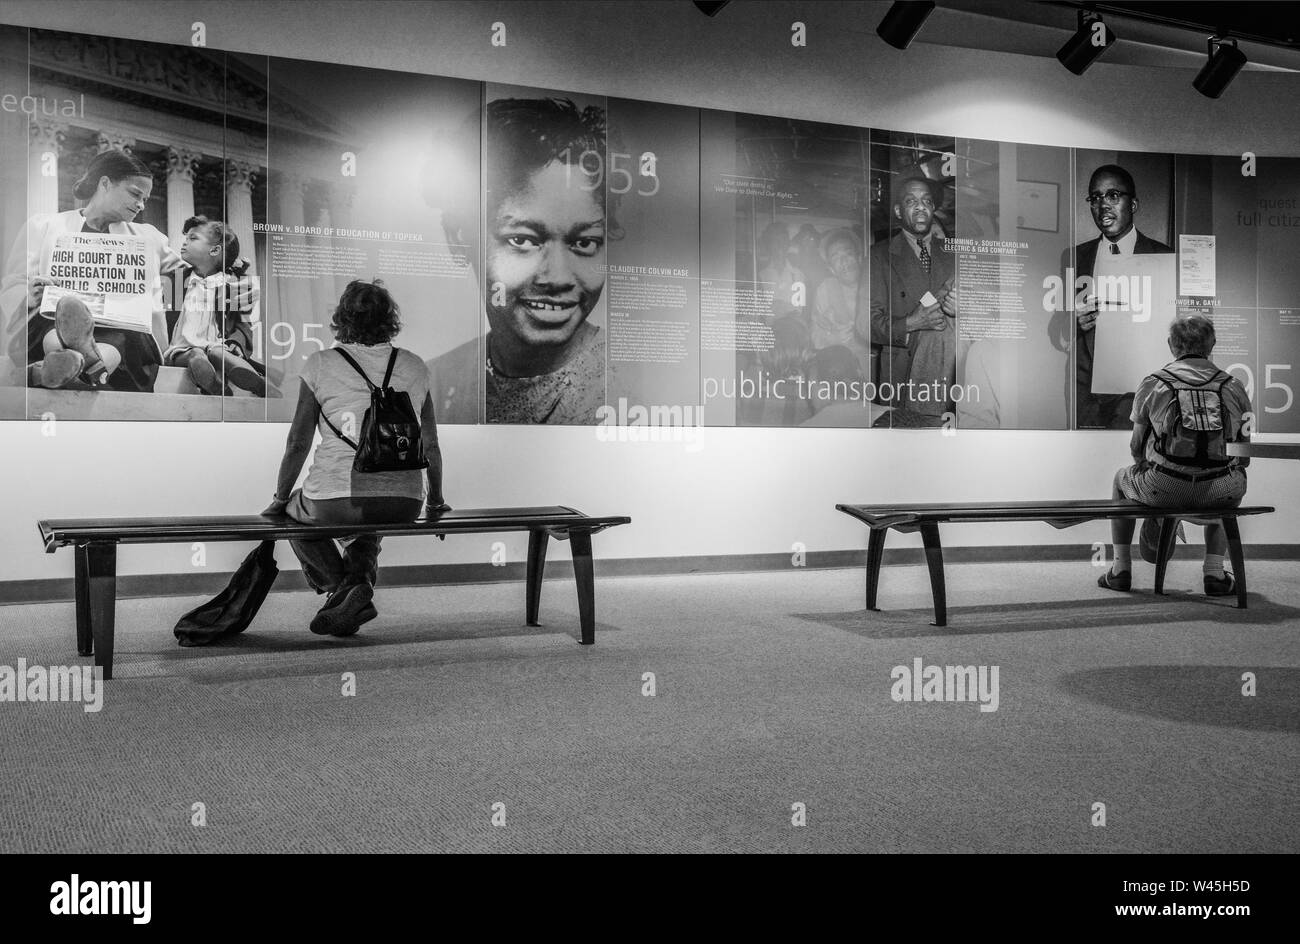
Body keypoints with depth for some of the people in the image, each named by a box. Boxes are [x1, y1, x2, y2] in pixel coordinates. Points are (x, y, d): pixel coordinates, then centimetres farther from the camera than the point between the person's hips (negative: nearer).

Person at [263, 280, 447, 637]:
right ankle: (361, 583, 9)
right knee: (366, 528, 37)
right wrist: (435, 500, 28)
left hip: (336, 497, -3)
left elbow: (298, 443, 1)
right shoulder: (415, 367, 10)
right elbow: (430, 443, 14)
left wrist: (280, 499, 15)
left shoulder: (320, 365, 1)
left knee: (296, 511, 30)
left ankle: (341, 587, 9)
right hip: (403, 504, 3)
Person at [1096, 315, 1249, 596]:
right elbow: (1244, 452, 14)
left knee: (1122, 478, 33)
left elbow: (1137, 446, 9)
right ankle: (1214, 572, 30)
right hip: (1219, 493, 2)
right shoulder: (1234, 386, 8)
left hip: (1164, 488, -1)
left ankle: (1121, 570, 34)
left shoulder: (1152, 383, 3)